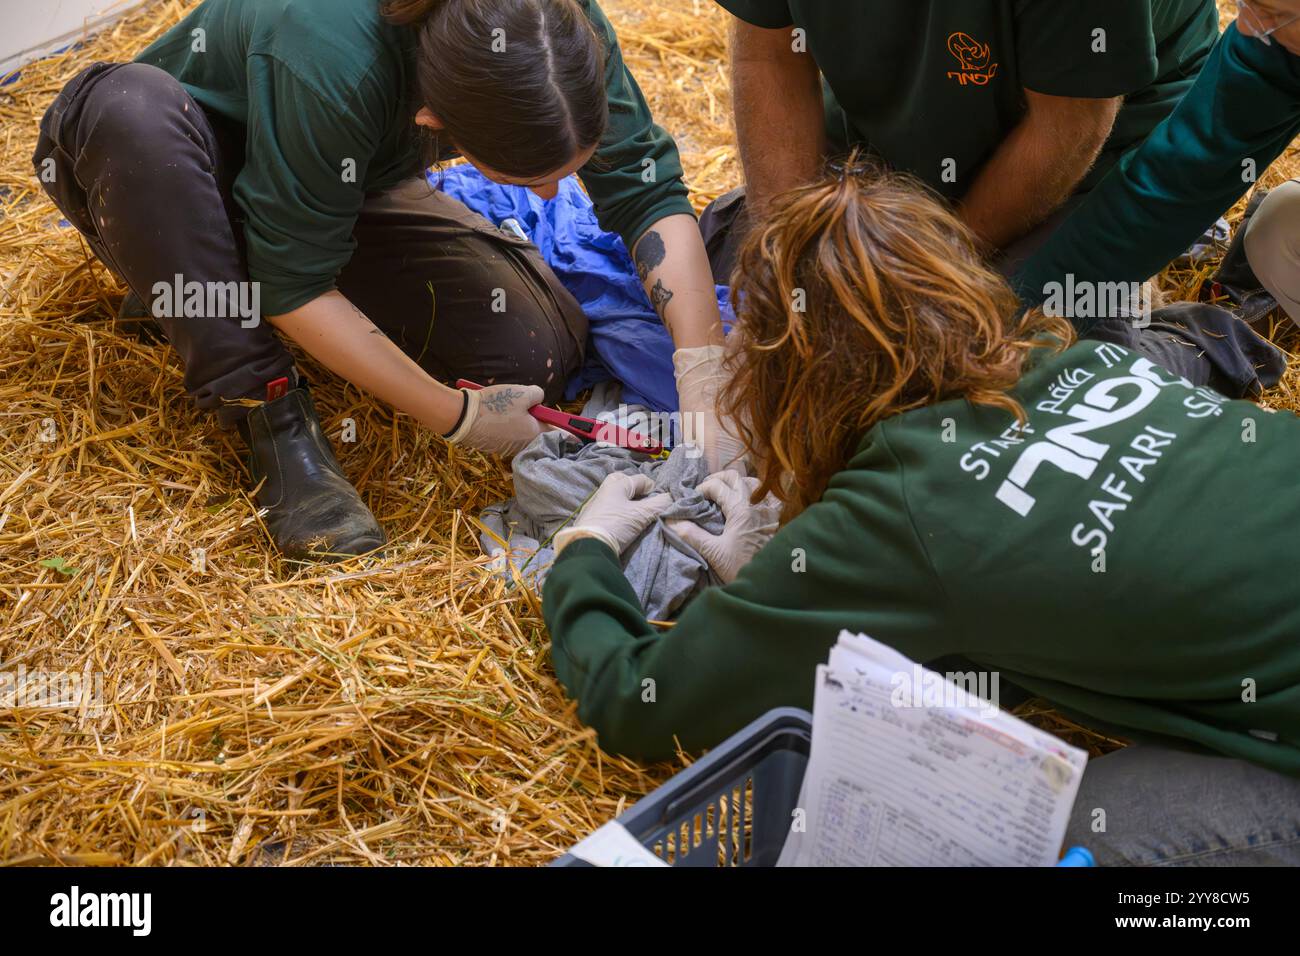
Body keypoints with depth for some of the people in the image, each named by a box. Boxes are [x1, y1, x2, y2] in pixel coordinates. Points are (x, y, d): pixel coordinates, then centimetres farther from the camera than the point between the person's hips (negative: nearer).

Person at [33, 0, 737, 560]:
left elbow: (649, 191, -22)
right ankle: (270, 413, -25)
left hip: (344, 186, 5)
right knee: (134, 105, -40)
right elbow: (294, 282, -32)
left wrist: (704, 382, -33)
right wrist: (455, 415, -29)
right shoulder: (330, 57, -41)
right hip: (168, 180, -4)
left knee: (541, 351, -17)